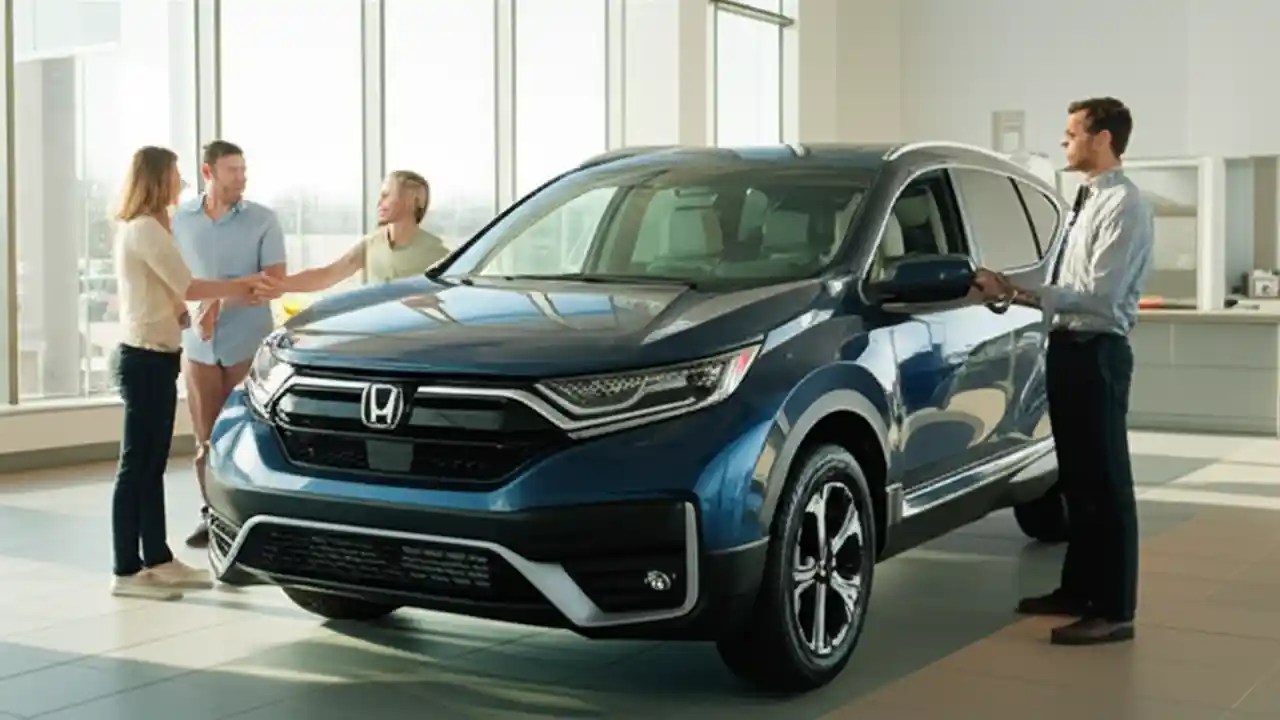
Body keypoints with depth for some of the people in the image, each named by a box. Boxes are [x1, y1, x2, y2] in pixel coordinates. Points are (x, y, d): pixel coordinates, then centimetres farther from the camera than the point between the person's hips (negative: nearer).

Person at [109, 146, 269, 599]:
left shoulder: (138, 227, 18)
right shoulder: (145, 228, -14)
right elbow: (187, 287, -16)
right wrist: (240, 287, -4)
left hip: (151, 354, 10)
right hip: (147, 357, -10)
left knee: (152, 464, 11)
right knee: (137, 465, -6)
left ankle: (157, 559, 17)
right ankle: (127, 571, -2)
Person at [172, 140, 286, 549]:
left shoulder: (263, 220, -2)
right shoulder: (181, 220, 6)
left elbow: (275, 283, -7)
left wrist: (221, 299, -19)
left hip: (249, 344, -2)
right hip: (199, 346, 3)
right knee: (206, 439, 7)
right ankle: (211, 514, 19)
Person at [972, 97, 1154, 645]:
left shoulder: (1124, 205, -14)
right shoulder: (1087, 201, 16)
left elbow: (1098, 294, -22)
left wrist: (1018, 290, -22)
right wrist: (1015, 289, 5)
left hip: (1096, 353, -10)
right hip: (1068, 349, 10)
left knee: (1105, 482, -5)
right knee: (1077, 480, 16)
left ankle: (1113, 610, 0)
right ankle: (1078, 590, 27)